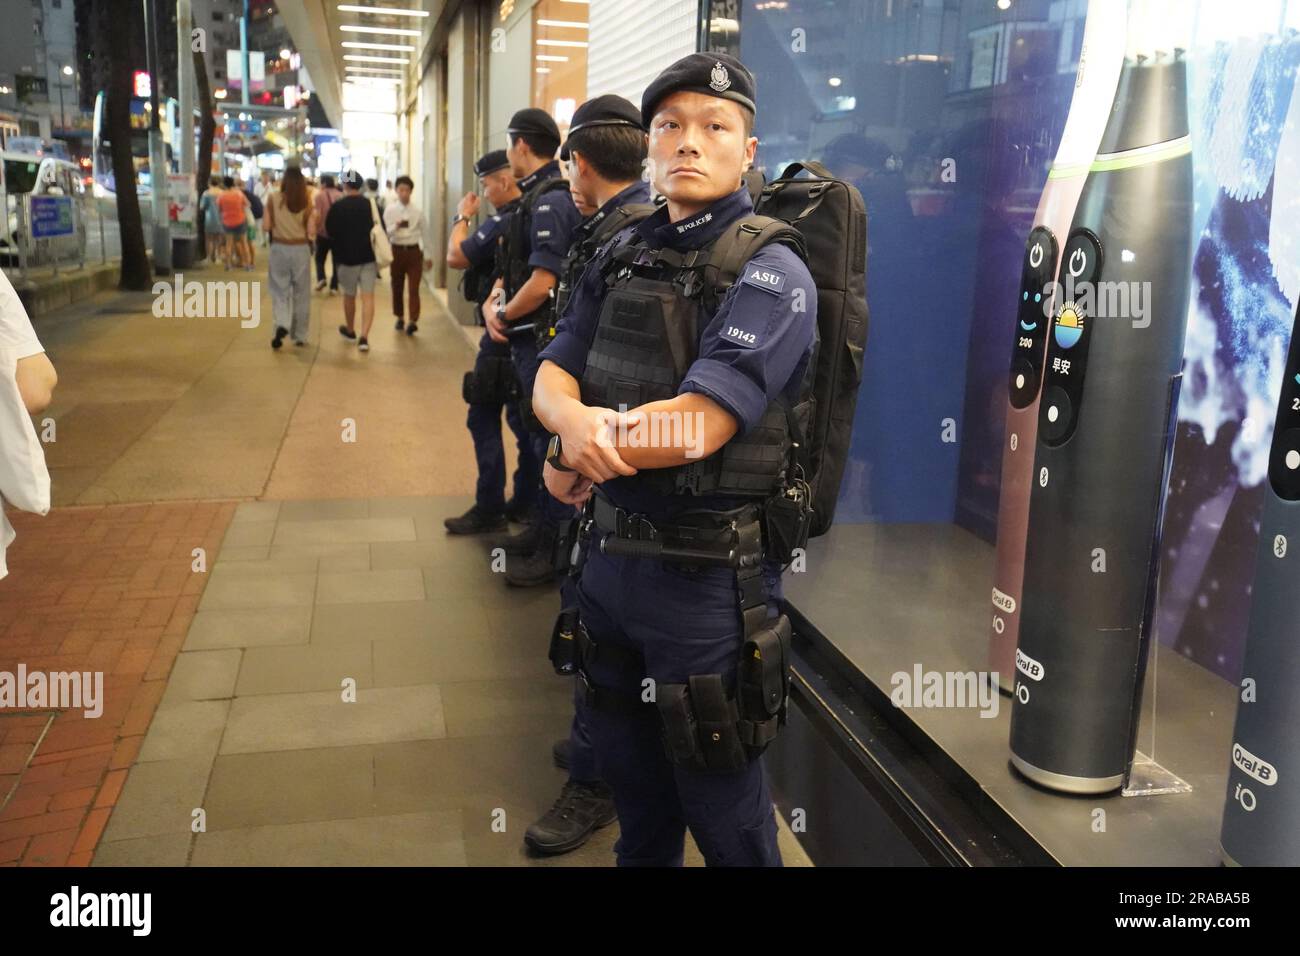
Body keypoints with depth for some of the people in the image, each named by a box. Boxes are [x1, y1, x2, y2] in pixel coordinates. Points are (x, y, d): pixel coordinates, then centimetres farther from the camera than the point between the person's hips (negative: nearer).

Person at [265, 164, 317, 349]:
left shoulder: (273, 198, -6)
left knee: (280, 291, 8)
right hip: (301, 249, 1)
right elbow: (311, 231, -7)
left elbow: (267, 226, -5)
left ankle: (281, 325, -17)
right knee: (301, 294, 11)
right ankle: (300, 336, 17)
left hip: (279, 249, 0)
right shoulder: (307, 201, -5)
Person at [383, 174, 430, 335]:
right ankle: (399, 317, 30)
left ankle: (413, 321, -10)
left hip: (414, 251, -1)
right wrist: (396, 226, -28)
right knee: (397, 287, 13)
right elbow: (385, 232, -7)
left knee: (414, 288, -6)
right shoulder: (390, 209, -2)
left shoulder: (417, 212, -1)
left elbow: (423, 234, 6)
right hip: (397, 251, 1)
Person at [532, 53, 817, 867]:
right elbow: (551, 376, 4)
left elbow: (697, 426, -26)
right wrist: (575, 418, -21)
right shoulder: (622, 256, 7)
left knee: (722, 810, 11)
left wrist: (575, 460, -11)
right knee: (631, 777, 25)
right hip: (609, 551, 7)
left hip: (707, 577, -6)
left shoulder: (770, 272, -15)